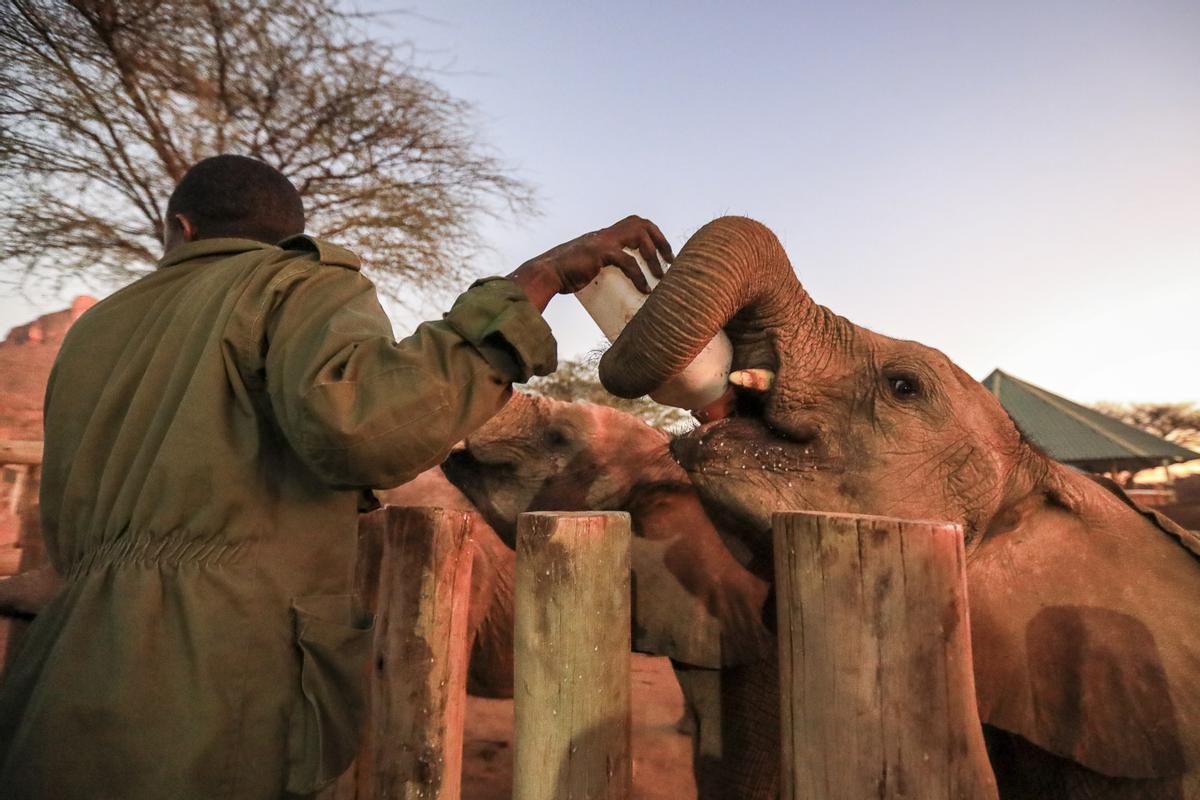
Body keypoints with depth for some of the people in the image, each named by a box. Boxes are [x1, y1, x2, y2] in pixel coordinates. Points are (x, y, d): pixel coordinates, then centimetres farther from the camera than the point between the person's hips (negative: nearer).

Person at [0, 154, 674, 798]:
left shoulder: (93, 333, 18)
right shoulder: (299, 283, -4)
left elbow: (70, 537, 21)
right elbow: (358, 418, -27)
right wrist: (532, 282, -17)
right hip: (208, 719, -7)